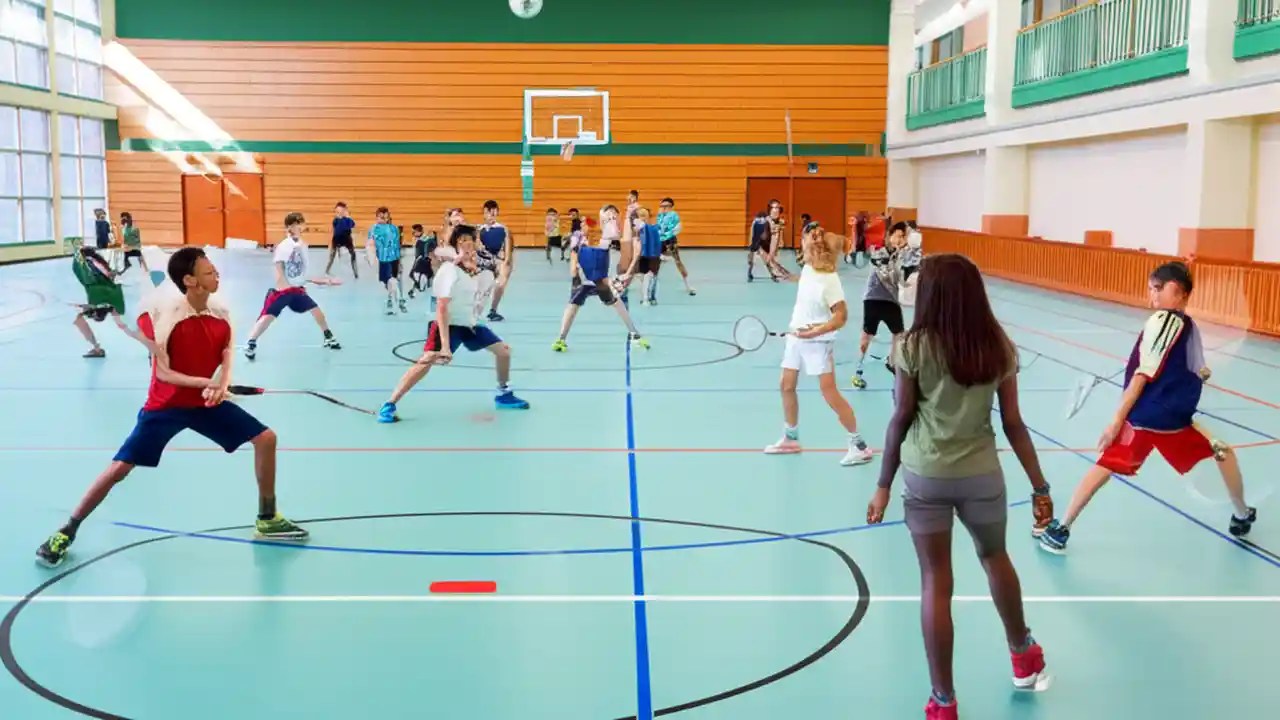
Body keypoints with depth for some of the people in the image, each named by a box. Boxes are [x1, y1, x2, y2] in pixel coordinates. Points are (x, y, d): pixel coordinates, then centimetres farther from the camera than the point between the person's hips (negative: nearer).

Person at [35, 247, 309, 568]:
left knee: (266, 438, -1)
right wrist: (204, 382, -30)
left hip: (206, 401, 5)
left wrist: (222, 385, -17)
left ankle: (267, 519, 14)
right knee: (119, 468, -10)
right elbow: (162, 373, -20)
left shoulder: (221, 313, -6)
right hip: (165, 405, -5)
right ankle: (67, 531, 10)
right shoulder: (166, 315, -22)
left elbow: (226, 358, 4)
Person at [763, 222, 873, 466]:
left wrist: (815, 332, -28)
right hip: (796, 337, 8)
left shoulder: (829, 280, -22)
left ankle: (859, 445, -1)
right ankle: (791, 438, 29)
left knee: (830, 394, -10)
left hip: (818, 342, -8)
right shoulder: (807, 268, -1)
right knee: (787, 386, 13)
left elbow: (841, 317, -22)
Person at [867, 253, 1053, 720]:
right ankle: (1022, 655, 49)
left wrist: (884, 484, 3)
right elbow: (1013, 423, 1)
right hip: (981, 474, 3)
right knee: (996, 559, 27)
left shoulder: (915, 345, -9)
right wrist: (1040, 487, 8)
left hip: (925, 476, -3)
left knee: (936, 581, 6)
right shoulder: (999, 347, -1)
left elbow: (901, 419, -6)